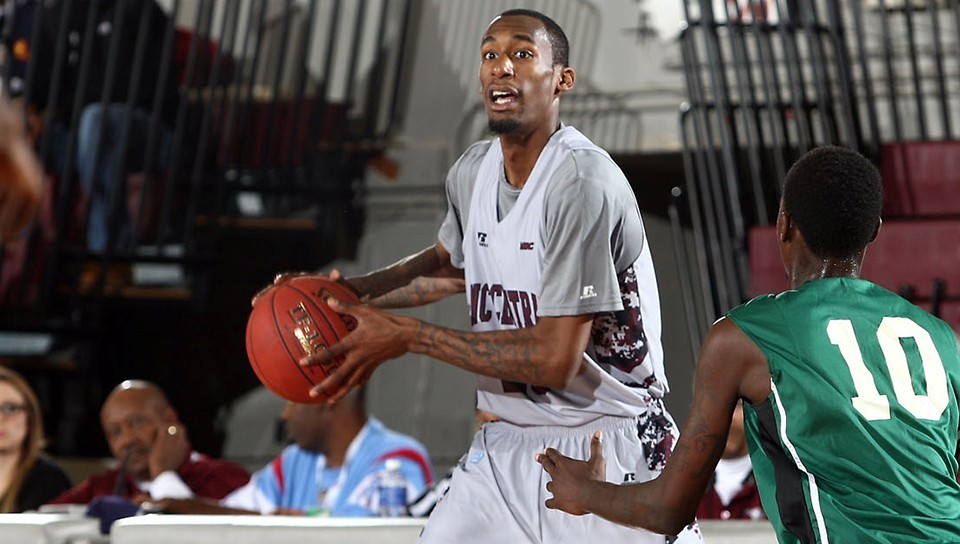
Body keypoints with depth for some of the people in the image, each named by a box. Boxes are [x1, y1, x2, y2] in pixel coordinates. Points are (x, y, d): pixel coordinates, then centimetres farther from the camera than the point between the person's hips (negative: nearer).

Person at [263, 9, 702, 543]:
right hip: (509, 442, 7)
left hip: (610, 447, -6)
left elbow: (555, 359, -24)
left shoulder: (583, 181, -21)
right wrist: (355, 290, 10)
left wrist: (407, 336, -20)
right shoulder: (473, 171, 3)